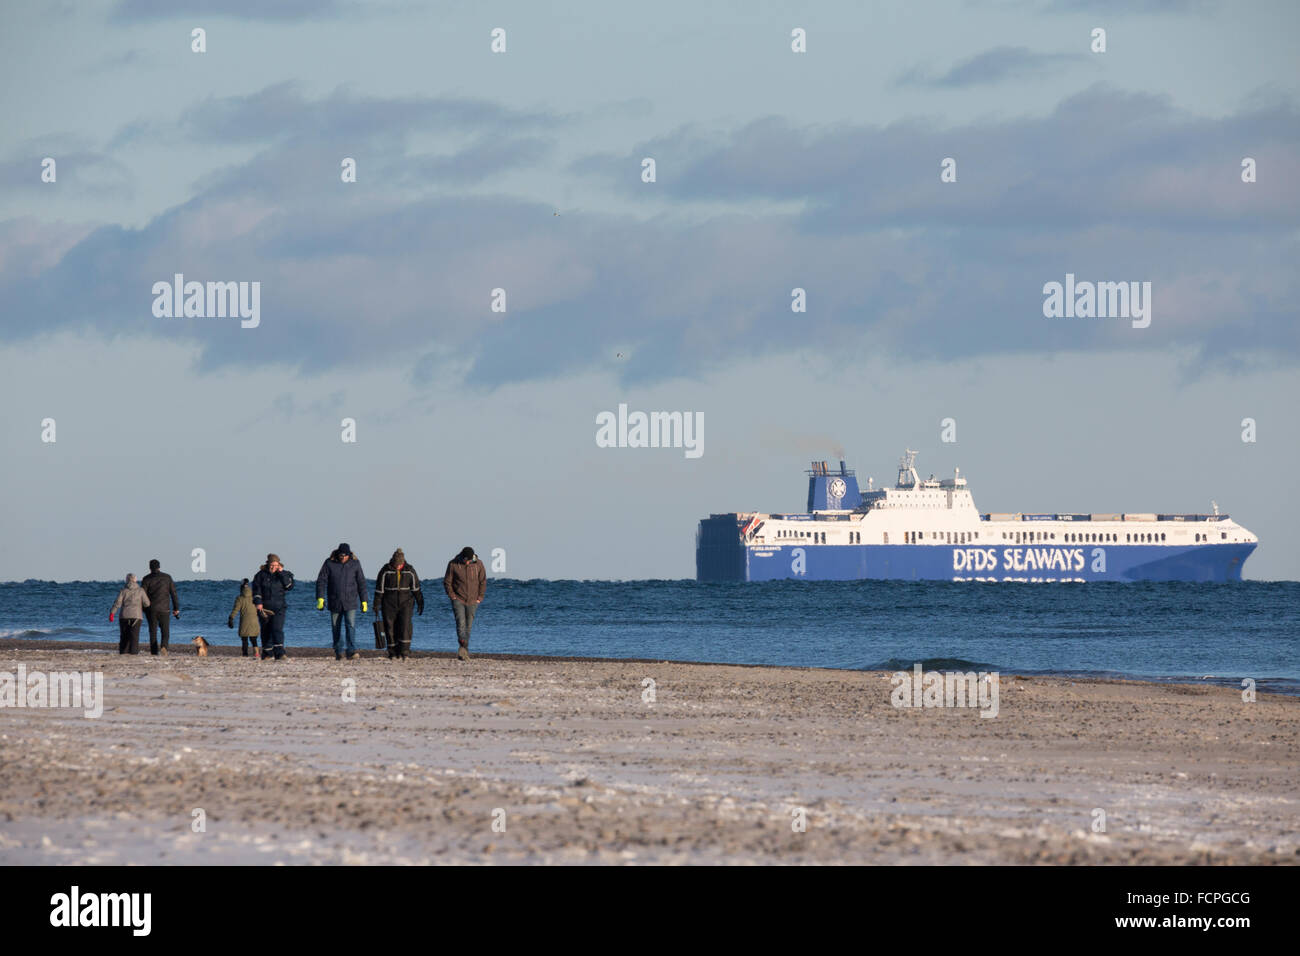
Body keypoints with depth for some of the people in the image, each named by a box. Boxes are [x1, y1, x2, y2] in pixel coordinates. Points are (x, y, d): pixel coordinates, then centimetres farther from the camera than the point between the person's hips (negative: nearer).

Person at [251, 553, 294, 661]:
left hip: (279, 608, -2)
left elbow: (289, 586, -10)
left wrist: (281, 573, -12)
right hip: (265, 608, 2)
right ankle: (267, 653, 22)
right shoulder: (261, 575, 4)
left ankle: (279, 654, -22)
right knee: (266, 631, 8)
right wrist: (258, 602, -12)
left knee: (277, 629, -16)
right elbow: (256, 589, -1)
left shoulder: (283, 575, 5)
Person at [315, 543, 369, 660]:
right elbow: (321, 581, -2)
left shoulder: (355, 563, 0)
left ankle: (351, 651, -20)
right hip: (335, 602, 1)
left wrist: (364, 601, 4)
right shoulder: (329, 563, -3)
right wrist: (320, 598, -13)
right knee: (336, 628, 6)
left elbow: (361, 583, 6)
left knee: (351, 626, -15)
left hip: (350, 602, -1)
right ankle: (338, 652, 18)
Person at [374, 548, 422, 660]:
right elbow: (379, 589, -2)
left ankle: (403, 653, -15)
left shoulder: (409, 570, 0)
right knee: (391, 629, -1)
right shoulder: (385, 571, -5)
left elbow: (416, 588, 7)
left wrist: (420, 603, 8)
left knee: (405, 626, -15)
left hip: (405, 603, 0)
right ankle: (393, 654, 7)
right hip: (389, 604, 0)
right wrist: (377, 605, -4)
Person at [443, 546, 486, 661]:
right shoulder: (453, 564, -8)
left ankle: (464, 651, 14)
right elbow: (447, 582, 0)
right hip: (458, 599, -2)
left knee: (468, 626, 5)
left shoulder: (478, 564, -3)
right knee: (461, 623, -19)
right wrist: (452, 596, -7)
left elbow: (483, 582, 6)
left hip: (472, 601, 2)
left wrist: (480, 598, 1)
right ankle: (463, 647, -31)